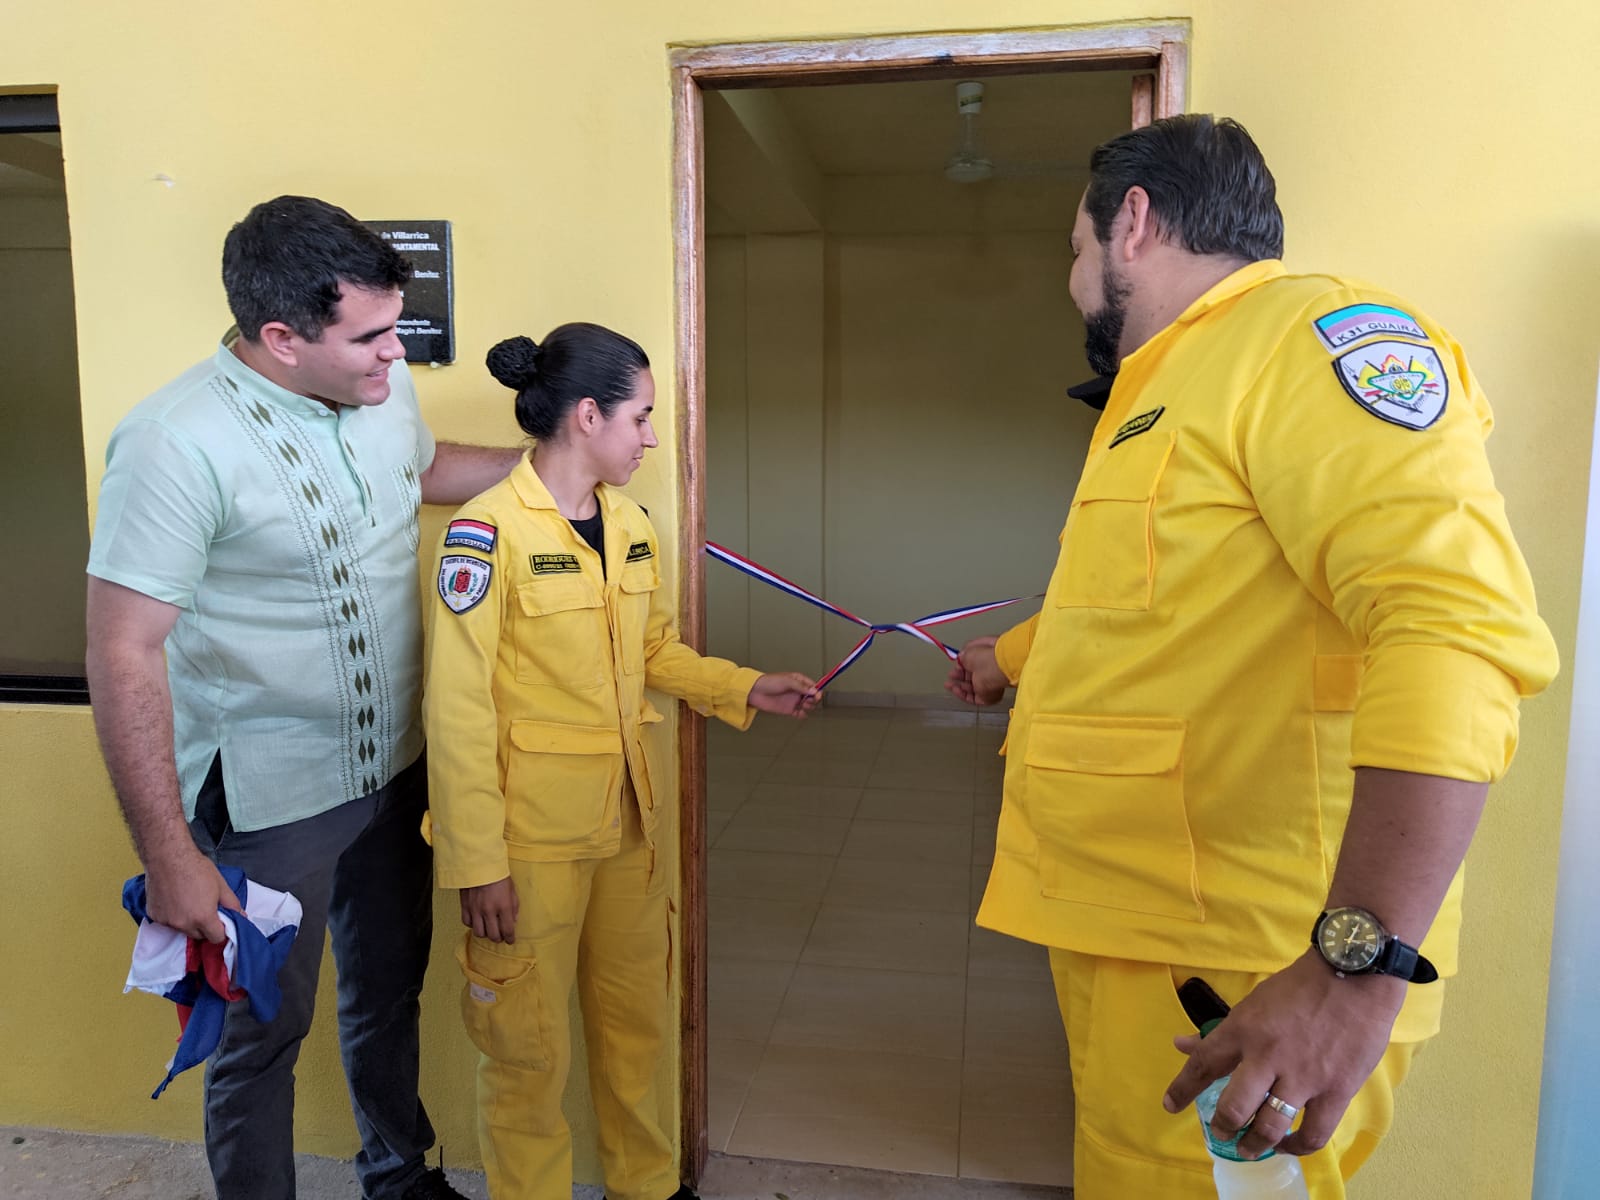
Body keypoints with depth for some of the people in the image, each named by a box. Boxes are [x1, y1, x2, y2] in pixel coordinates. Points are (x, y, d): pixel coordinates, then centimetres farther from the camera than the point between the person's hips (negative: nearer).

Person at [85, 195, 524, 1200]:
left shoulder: (384, 387, -3)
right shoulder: (176, 444, -24)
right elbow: (124, 656, -22)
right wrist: (168, 855, -21)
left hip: (394, 768, 7)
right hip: (265, 803, -6)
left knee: (390, 997, 25)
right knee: (264, 1032, 14)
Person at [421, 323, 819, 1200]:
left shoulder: (630, 523, 5)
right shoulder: (488, 531, -16)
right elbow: (457, 711, -16)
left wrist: (745, 690, 5)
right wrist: (476, 865, -15)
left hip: (631, 821, 7)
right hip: (534, 835, -6)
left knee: (636, 1020, 20)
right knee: (530, 1047, 10)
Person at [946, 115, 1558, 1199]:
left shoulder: (1310, 332, -13)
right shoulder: (1166, 390, 20)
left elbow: (1459, 623, -28)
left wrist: (1361, 960, -33)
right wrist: (1010, 659, 51)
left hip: (1239, 972, -9)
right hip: (1123, 930, 9)